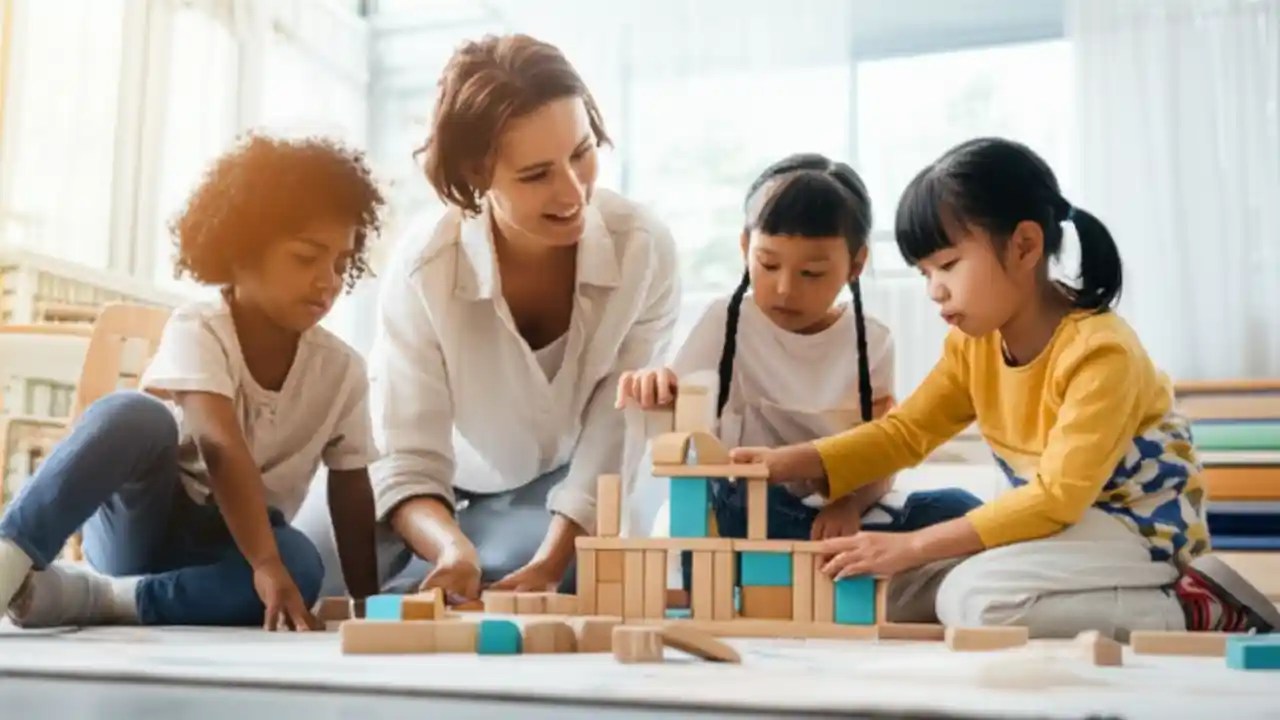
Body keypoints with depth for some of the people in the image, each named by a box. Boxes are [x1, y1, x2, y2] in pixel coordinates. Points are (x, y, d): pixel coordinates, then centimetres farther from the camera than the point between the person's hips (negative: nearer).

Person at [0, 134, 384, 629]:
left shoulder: (342, 371, -6)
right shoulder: (197, 330, -18)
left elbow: (352, 494, 0)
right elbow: (221, 447, -33)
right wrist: (266, 566, -45)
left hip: (228, 547, 3)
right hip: (140, 524, -3)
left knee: (301, 560, -34)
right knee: (135, 416, -34)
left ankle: (92, 594, -33)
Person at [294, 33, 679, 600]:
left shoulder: (644, 248, -26)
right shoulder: (424, 271, -29)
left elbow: (615, 439, -23)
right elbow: (409, 463, -28)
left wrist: (548, 568, -33)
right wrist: (451, 546, -50)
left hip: (565, 490, 0)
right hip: (451, 487, 0)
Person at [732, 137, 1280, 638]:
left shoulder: (1100, 351, -26)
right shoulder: (972, 342, -2)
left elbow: (1059, 497, -30)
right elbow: (906, 431, 2)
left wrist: (915, 545, -33)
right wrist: (790, 463, -14)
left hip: (1139, 529, -9)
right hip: (1062, 522, 9)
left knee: (975, 598, -30)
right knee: (891, 587, -5)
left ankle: (1197, 610, -13)